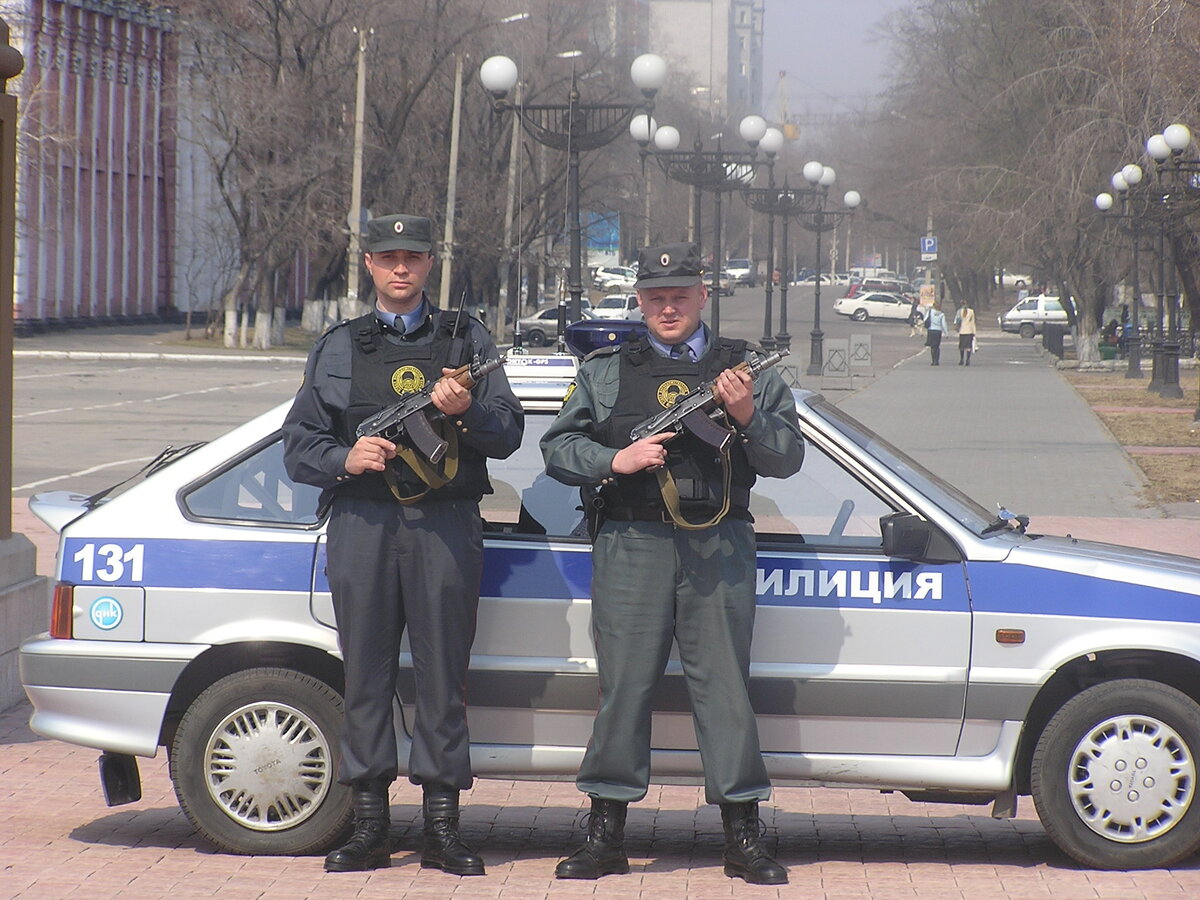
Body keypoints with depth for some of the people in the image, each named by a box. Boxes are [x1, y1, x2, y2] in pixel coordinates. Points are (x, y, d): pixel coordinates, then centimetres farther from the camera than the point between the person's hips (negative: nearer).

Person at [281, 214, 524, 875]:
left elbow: (508, 433, 7)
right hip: (362, 523, 1)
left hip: (445, 525, -1)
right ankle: (368, 826, 7)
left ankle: (442, 826, 4)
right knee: (365, 676, 2)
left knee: (443, 677, -1)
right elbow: (299, 444, 12)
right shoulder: (338, 347, 17)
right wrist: (346, 459, -8)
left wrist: (468, 411, -14)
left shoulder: (466, 341, 14)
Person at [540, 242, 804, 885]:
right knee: (624, 686, 0)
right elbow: (557, 447, 9)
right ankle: (605, 836, 6)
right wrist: (616, 461, -7)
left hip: (720, 548, 0)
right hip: (633, 545, 0)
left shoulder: (746, 369, 13)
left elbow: (788, 458, 9)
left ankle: (743, 838, 4)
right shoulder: (605, 372, 13)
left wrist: (749, 418, -9)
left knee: (725, 684, 0)